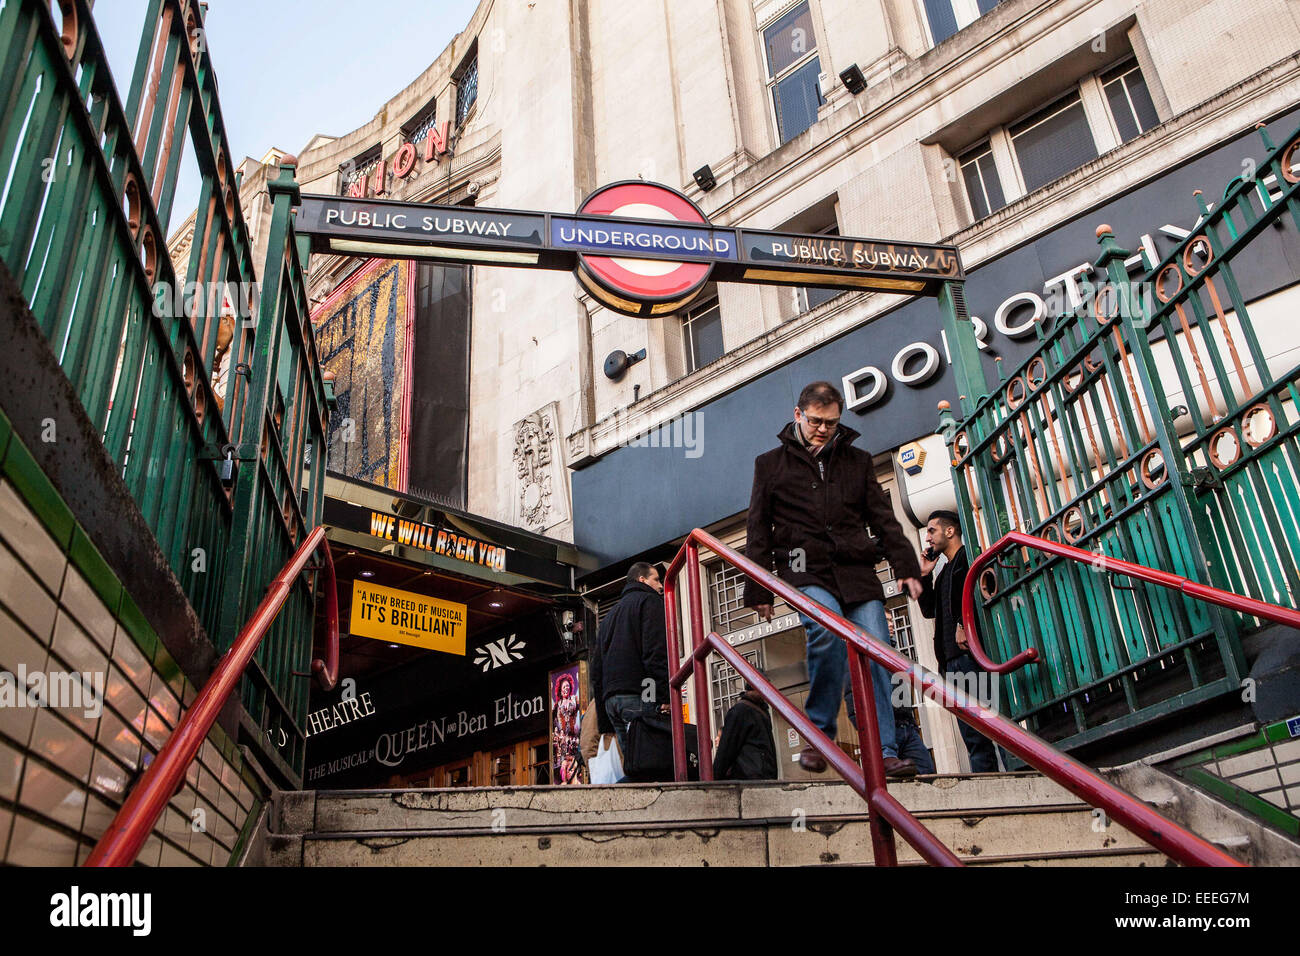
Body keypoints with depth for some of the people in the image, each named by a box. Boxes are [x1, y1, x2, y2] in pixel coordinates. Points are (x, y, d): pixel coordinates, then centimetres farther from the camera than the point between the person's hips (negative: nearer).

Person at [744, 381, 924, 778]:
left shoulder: (858, 461, 20)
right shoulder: (771, 463, 14)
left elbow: (884, 519, 18)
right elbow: (759, 533, 14)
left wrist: (907, 567, 6)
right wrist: (758, 590, 8)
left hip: (857, 571, 3)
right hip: (806, 570, -3)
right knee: (826, 630, -29)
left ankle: (884, 753, -5)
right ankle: (819, 732, -14)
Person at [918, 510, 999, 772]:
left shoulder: (970, 556, 2)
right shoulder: (944, 571, 27)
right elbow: (929, 610, 25)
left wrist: (964, 624, -20)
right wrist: (925, 575, 16)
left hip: (969, 652, -9)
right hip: (952, 659, 9)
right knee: (972, 735, 4)